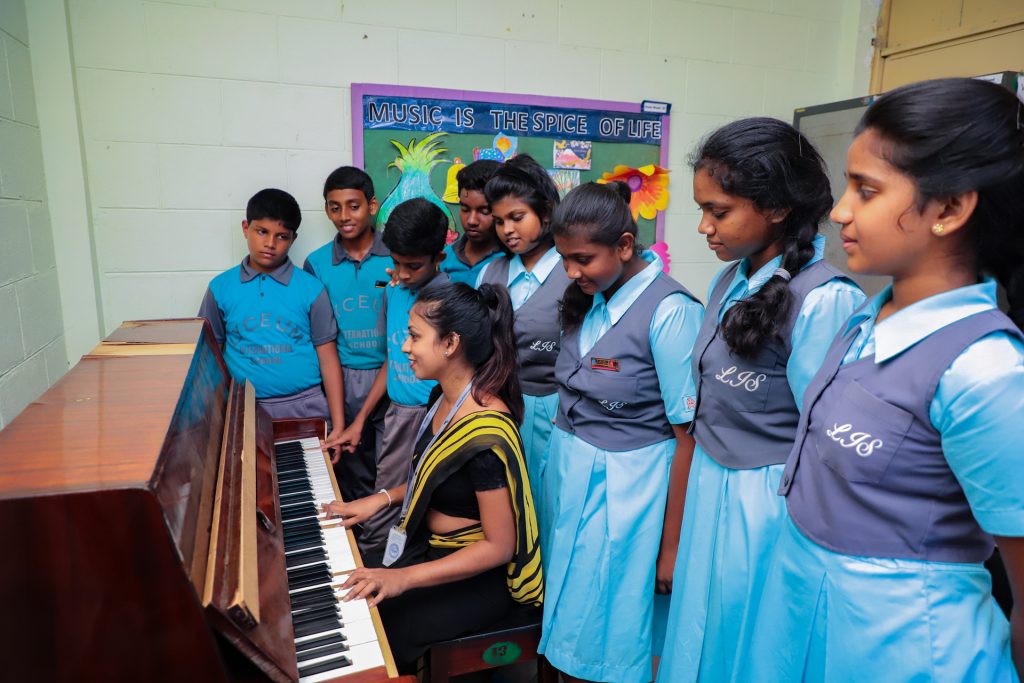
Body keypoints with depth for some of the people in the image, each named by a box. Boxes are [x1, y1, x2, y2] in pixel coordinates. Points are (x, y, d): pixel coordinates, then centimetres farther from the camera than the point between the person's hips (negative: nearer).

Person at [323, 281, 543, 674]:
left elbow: (499, 546, -24)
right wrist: (382, 499, 1)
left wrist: (405, 578, -25)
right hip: (432, 545, 8)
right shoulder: (447, 397, -3)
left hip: (476, 575, -8)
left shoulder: (486, 436, -29)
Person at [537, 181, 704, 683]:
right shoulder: (588, 299, 2)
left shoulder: (670, 312, -18)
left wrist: (672, 544, -10)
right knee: (568, 616, 19)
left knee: (610, 638, 11)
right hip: (567, 473, 6)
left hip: (624, 488, -6)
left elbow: (689, 436, -15)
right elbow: (576, 397, 8)